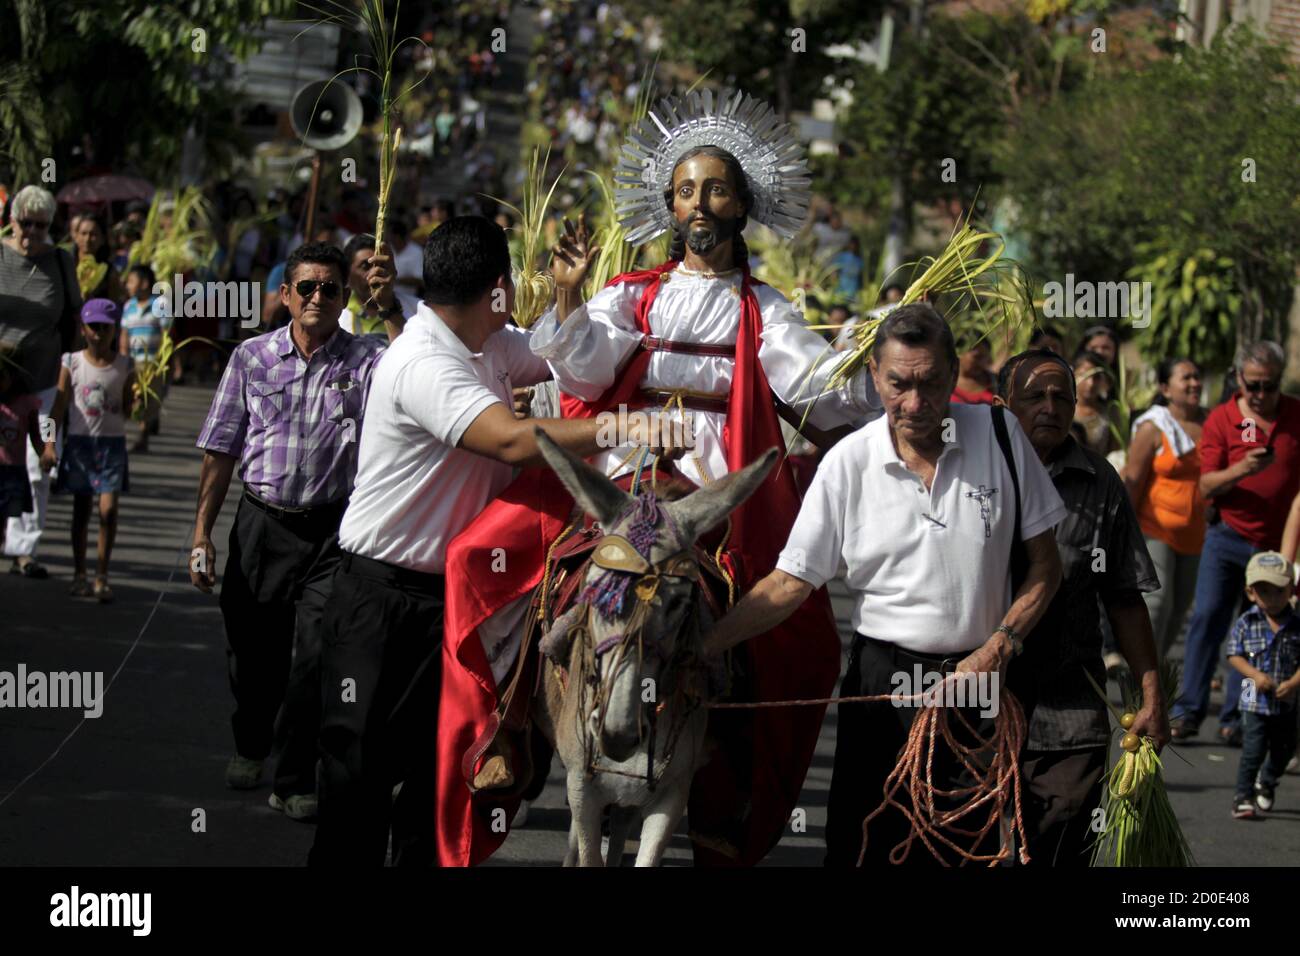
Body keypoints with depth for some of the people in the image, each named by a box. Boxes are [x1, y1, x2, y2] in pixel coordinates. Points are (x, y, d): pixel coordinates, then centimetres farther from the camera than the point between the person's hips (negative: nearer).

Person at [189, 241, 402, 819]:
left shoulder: (364, 360, -2)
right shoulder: (252, 357, 3)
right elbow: (222, 448, 6)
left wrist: (390, 310, -31)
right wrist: (202, 531, 4)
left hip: (331, 530, -2)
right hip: (261, 525, 2)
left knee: (319, 657, -8)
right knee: (253, 651, 15)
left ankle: (297, 780, 8)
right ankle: (250, 745, 43)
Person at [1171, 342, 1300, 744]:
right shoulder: (1221, 419, -2)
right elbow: (1207, 485, -6)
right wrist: (1242, 469, -25)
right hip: (1228, 537, -1)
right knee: (1207, 616, -7)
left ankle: (1234, 718, 7)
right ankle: (1189, 711, -1)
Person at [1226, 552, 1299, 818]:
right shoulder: (1246, 624, -5)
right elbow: (1234, 655, -2)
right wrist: (1255, 675, -18)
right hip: (1255, 702, -2)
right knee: (1253, 750, -9)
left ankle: (1267, 783, 44)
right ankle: (1243, 796, 2)